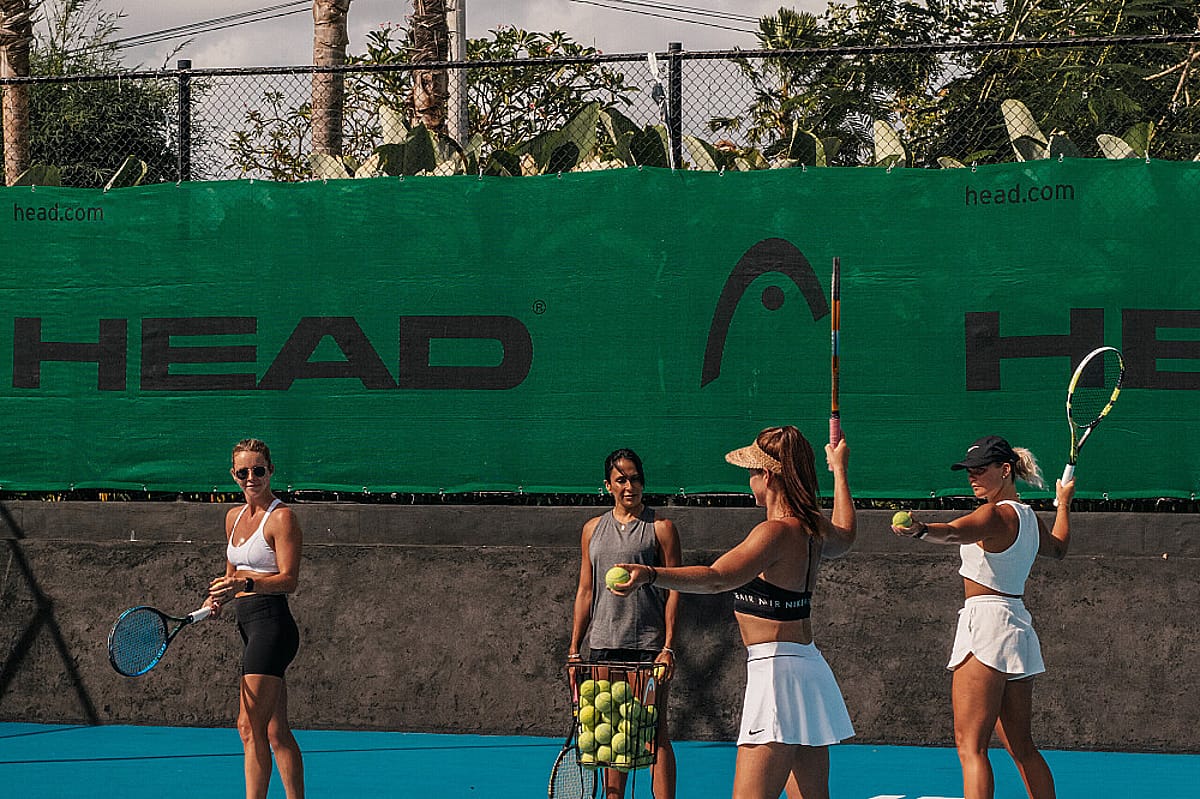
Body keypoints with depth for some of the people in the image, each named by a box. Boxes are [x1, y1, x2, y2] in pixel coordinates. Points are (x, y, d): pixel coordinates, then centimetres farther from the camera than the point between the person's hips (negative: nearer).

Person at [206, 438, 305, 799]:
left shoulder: (281, 517, -8)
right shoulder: (234, 516, 16)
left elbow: (288, 579, -16)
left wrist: (247, 584, -30)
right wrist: (220, 596, 7)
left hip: (271, 624, -9)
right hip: (250, 627, 9)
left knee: (250, 728, -14)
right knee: (277, 732, 8)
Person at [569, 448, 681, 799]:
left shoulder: (661, 528, 1)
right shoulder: (593, 530, 14)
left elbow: (673, 591, -2)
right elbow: (585, 590, 16)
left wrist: (669, 648, -11)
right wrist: (574, 649, 11)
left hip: (649, 647, -4)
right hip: (603, 646, 4)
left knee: (655, 733, -5)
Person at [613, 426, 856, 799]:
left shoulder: (777, 532, -15)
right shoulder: (814, 529, 12)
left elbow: (716, 578, -29)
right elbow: (845, 536, 38)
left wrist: (651, 574, -40)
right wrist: (839, 470, 51)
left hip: (777, 669, -10)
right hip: (810, 667, 10)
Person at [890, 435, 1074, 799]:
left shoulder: (997, 514, -12)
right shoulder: (1029, 518, 15)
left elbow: (953, 532, -34)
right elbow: (1058, 547, 37)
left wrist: (921, 529, -52)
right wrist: (1064, 502, 52)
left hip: (987, 622, -10)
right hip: (1017, 623, 10)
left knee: (970, 745, -14)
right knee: (1021, 747, 16)